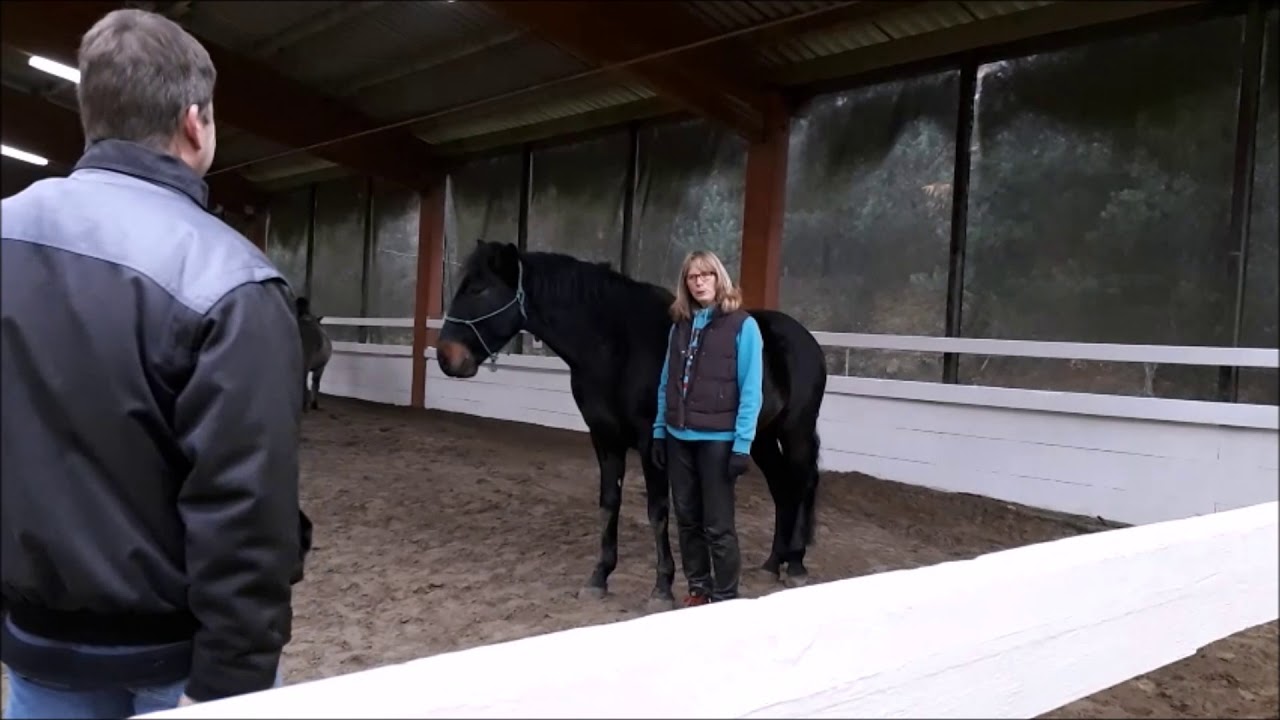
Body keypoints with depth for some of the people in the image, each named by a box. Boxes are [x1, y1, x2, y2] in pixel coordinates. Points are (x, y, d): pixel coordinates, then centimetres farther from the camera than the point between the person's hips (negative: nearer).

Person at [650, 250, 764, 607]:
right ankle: (697, 590, 30)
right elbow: (666, 383, 11)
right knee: (687, 519, 14)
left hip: (717, 439, -5)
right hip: (679, 437, 5)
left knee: (718, 526, 2)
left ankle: (725, 599, 16)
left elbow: (751, 391, -10)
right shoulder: (680, 326, 7)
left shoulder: (742, 326, -8)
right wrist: (659, 431, 7)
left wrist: (743, 444, -15)